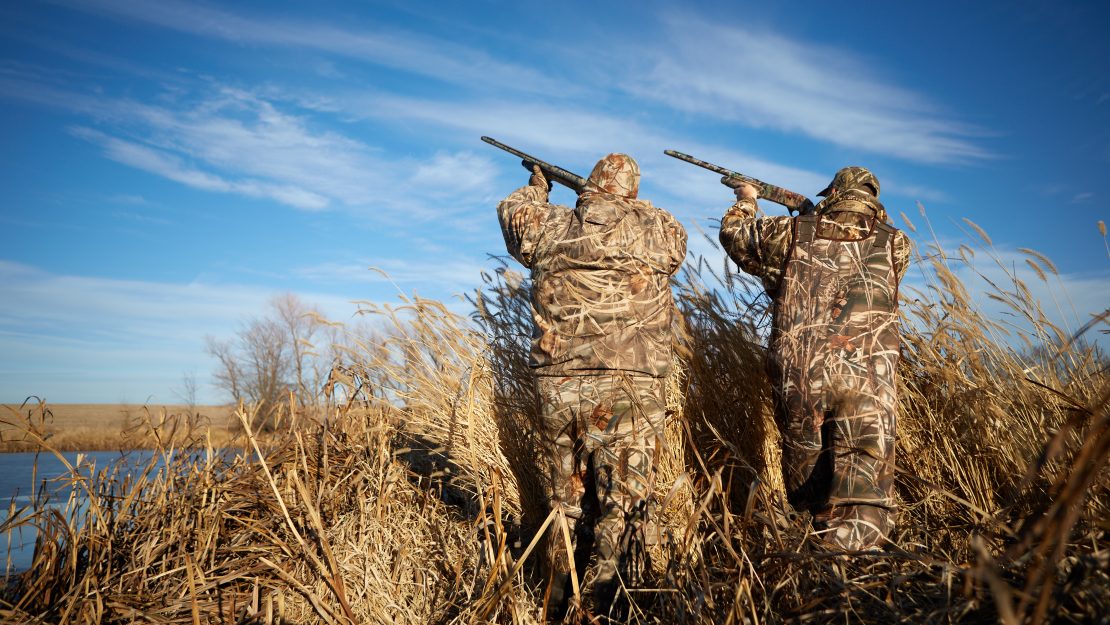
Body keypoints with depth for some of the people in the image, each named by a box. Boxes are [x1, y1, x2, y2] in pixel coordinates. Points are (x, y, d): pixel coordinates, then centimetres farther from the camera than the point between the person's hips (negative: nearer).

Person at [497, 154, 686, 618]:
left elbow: (512, 211, 28)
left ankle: (557, 609, 32)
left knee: (566, 502, 18)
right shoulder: (662, 229, 1)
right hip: (626, 388, -3)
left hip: (557, 387, 4)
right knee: (620, 507, 3)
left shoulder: (547, 226, 6)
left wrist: (537, 187, 48)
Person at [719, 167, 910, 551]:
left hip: (797, 378, 2)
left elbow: (734, 234, 24)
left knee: (807, 483, 19)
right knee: (862, 488, -4)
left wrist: (746, 201, 45)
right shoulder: (896, 244, 10)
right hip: (867, 382, -1)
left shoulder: (790, 234, 8)